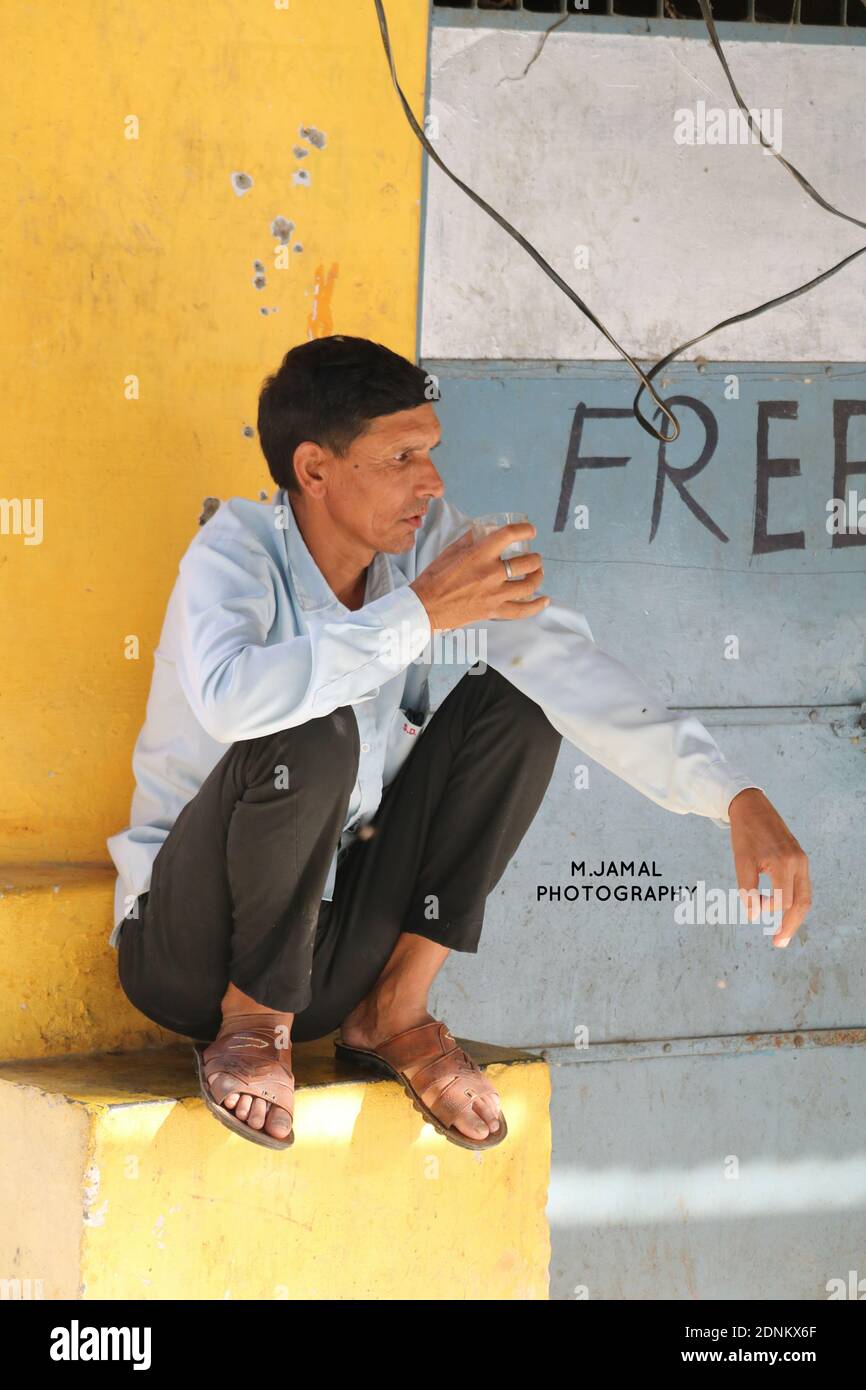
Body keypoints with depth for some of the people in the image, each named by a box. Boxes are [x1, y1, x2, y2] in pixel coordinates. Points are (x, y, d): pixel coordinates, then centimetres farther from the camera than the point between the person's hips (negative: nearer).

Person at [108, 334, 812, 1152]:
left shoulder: (425, 541, -4)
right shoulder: (237, 551, -19)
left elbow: (562, 663, -14)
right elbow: (230, 697, -41)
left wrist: (734, 799, -26)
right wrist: (418, 614, -36)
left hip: (329, 941, 6)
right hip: (193, 951, -6)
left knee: (517, 704, -7)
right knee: (312, 733, -32)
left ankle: (393, 1009, -2)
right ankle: (255, 1023, -11)